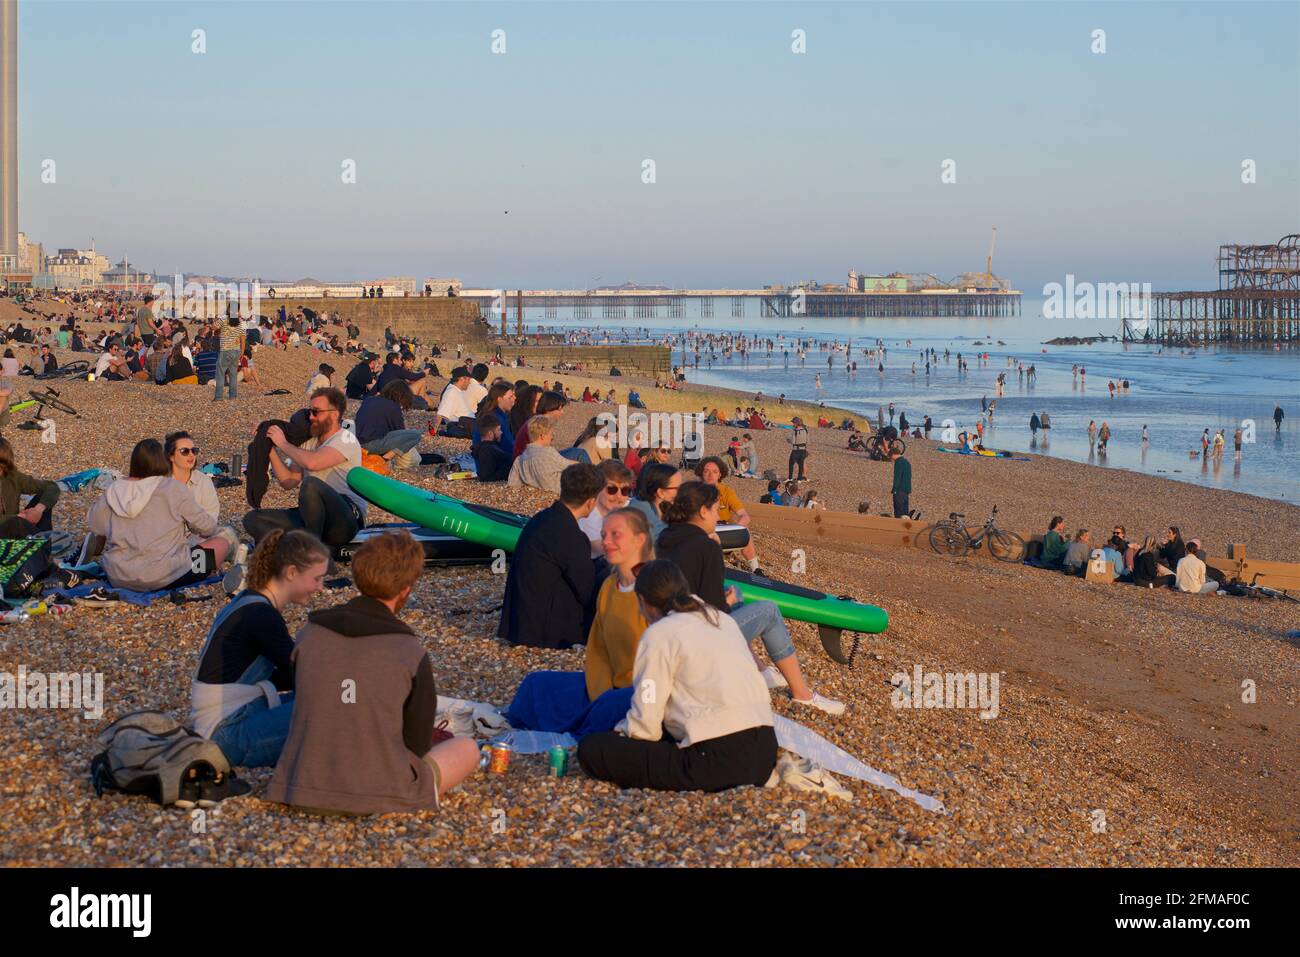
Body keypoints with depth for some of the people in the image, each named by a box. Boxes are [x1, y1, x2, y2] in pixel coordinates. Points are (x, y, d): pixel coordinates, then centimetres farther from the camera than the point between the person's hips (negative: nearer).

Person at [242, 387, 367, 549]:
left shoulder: (346, 439, -5)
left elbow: (312, 463, -23)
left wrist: (283, 443, -7)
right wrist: (270, 448, 7)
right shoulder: (309, 443, 19)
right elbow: (288, 482, 15)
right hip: (313, 517, 8)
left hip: (349, 517, -8)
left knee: (311, 483, -37)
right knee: (252, 519, -4)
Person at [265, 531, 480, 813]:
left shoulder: (309, 634, -1)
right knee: (467, 748, 19)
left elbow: (306, 717, 10)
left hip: (305, 790, 5)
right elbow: (418, 744, -3)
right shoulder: (411, 652, -12)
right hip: (382, 795, -5)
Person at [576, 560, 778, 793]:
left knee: (591, 749, -1)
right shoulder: (723, 619, 20)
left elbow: (645, 724, -5)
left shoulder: (659, 634, -1)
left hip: (717, 762, -8)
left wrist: (620, 731, 17)